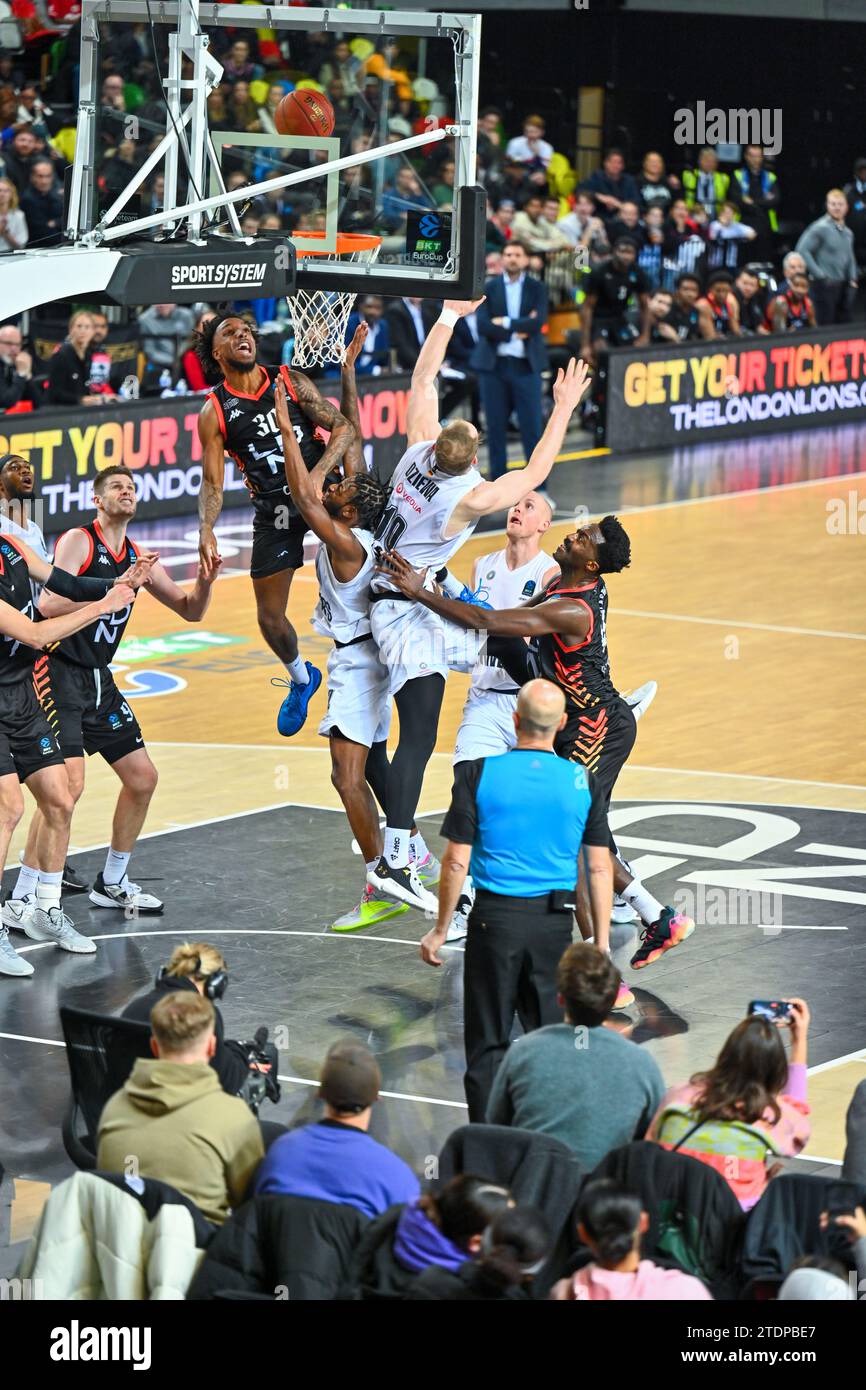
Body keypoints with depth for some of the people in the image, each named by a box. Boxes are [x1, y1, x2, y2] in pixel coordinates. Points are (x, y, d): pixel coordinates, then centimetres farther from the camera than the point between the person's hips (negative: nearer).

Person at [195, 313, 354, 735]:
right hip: (274, 510, 1)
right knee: (270, 617, 5)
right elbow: (212, 483, 0)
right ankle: (300, 679, 32)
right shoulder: (214, 412, 1)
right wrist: (206, 530, -18)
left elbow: (343, 425, -3)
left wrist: (320, 473, -19)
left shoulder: (291, 382, 2)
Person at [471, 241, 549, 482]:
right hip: (493, 365, 1)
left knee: (532, 427, -3)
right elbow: (483, 326, -6)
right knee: (495, 428, 4)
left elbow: (538, 322, -8)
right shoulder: (488, 289, 6)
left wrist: (505, 323, -9)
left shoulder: (537, 289, 7)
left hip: (525, 365, -1)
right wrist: (517, 332, -11)